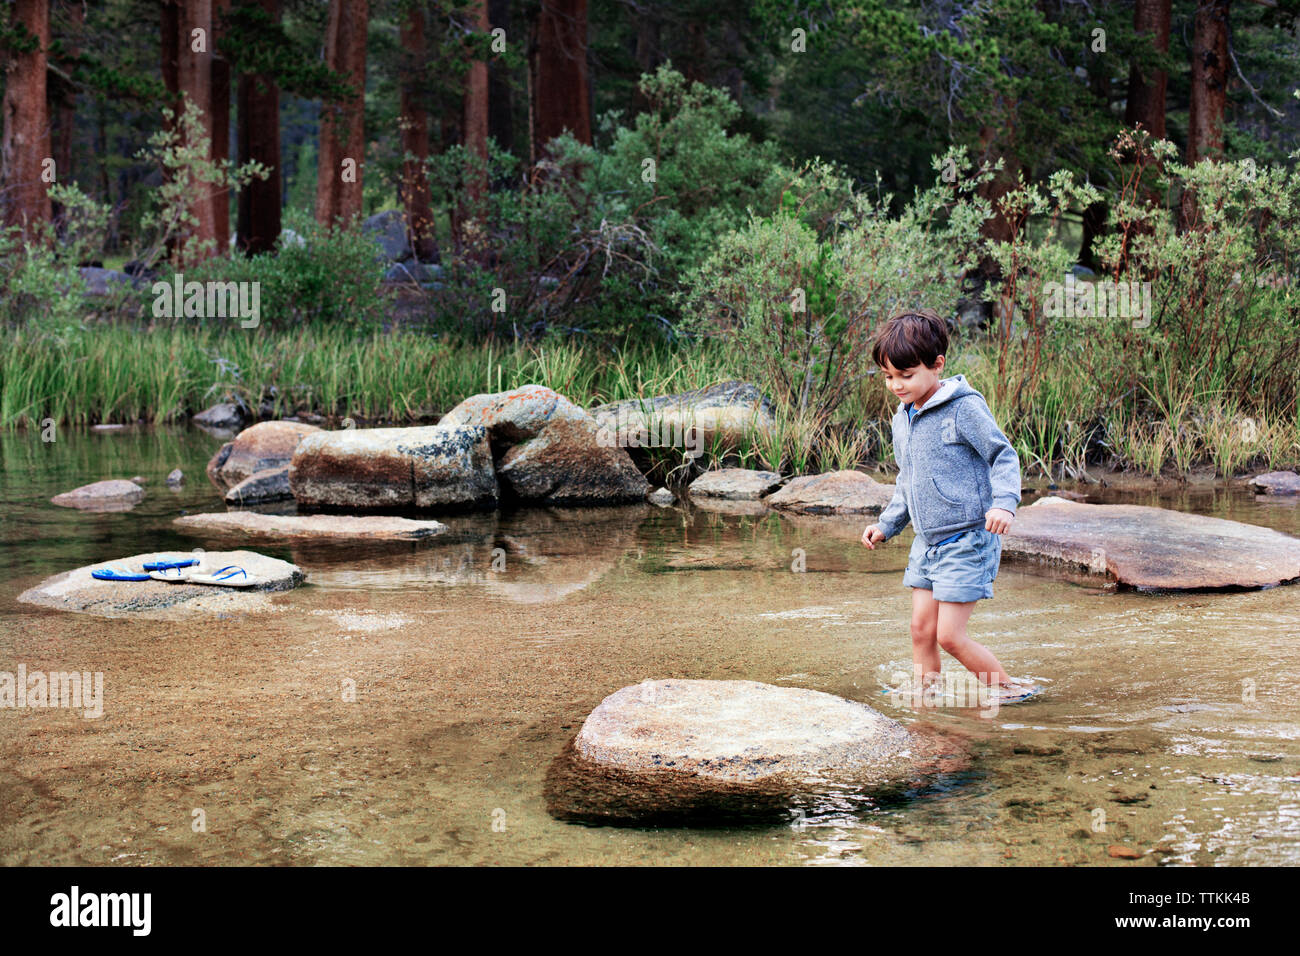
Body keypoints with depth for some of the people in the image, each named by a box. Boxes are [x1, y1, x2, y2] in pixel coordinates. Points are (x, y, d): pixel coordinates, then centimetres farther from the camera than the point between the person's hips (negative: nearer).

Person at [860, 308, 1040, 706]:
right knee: (921, 629, 7)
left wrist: (1004, 503, -25)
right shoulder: (902, 420, 11)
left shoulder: (964, 408, -14)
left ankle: (1005, 687, 11)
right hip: (926, 542, 8)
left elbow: (1004, 456, -11)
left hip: (967, 540, -8)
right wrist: (887, 524, 20)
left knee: (949, 635, -7)